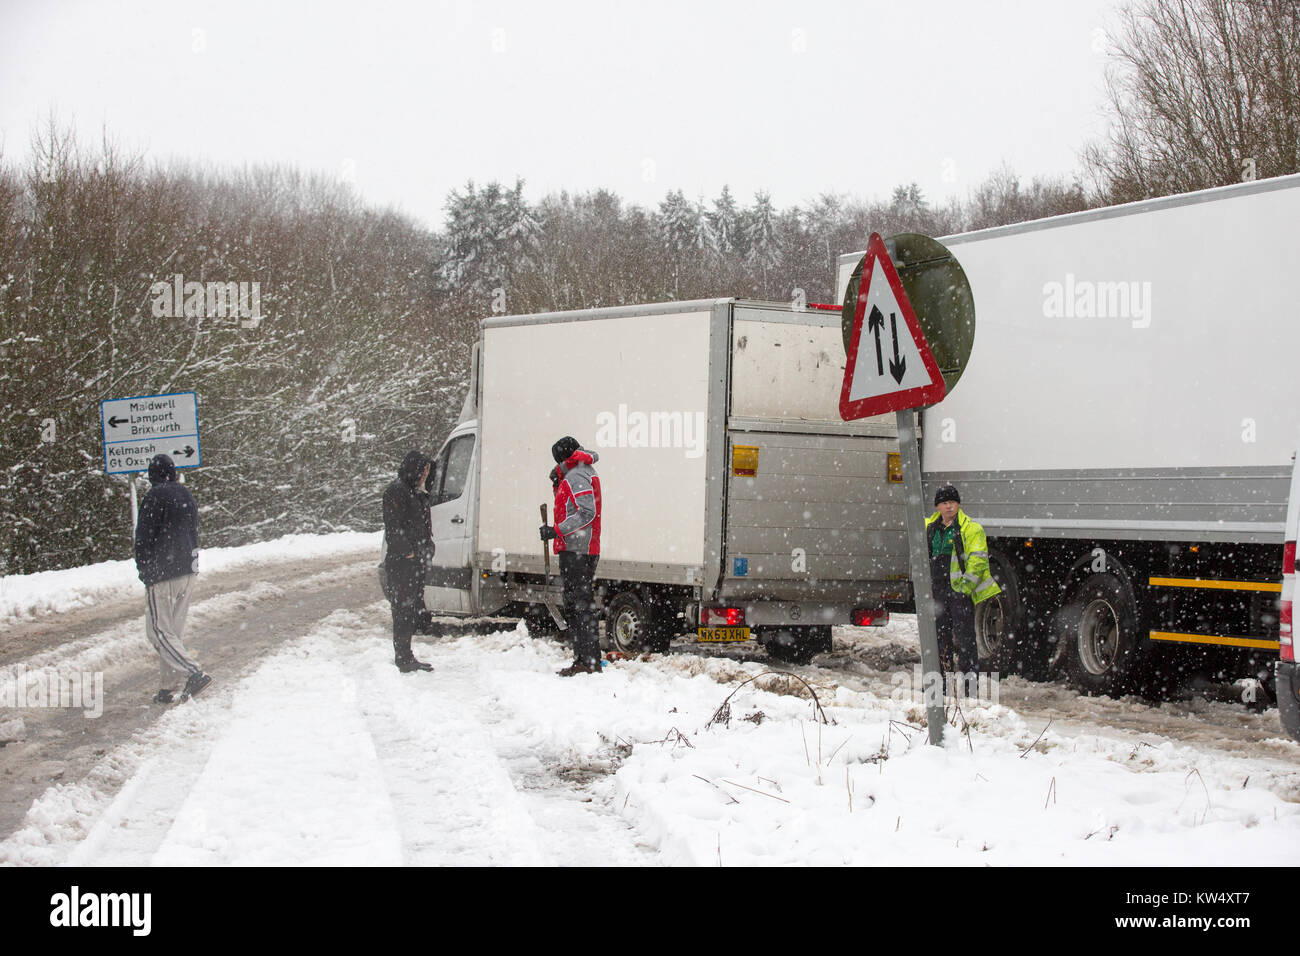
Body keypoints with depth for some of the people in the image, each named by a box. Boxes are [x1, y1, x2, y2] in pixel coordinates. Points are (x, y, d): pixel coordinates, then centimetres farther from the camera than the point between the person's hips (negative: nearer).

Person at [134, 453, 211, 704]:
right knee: (175, 631, 10)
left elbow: (144, 536, -11)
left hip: (162, 573, -7)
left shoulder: (155, 496, -11)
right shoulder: (186, 494, 11)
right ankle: (168, 688, 10)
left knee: (159, 631, -5)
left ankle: (194, 673, -20)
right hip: (188, 571, 7)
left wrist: (143, 569, -1)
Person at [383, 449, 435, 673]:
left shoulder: (416, 492, 20)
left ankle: (406, 657, 20)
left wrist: (425, 550, 14)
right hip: (402, 562, -10)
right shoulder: (396, 491, -11)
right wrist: (407, 552, -18)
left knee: (415, 608, 12)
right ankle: (403, 659, -6)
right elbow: (394, 528, -17)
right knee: (404, 608, -8)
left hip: (415, 560, 10)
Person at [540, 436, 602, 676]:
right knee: (574, 606, 14)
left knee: (580, 605, -11)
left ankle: (589, 661, -13)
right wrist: (558, 483, 15)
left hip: (576, 550, -11)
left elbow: (587, 513, -21)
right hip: (582, 550, 11)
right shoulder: (584, 473, 21)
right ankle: (584, 660, 18)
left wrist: (556, 531, -21)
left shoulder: (576, 476, -12)